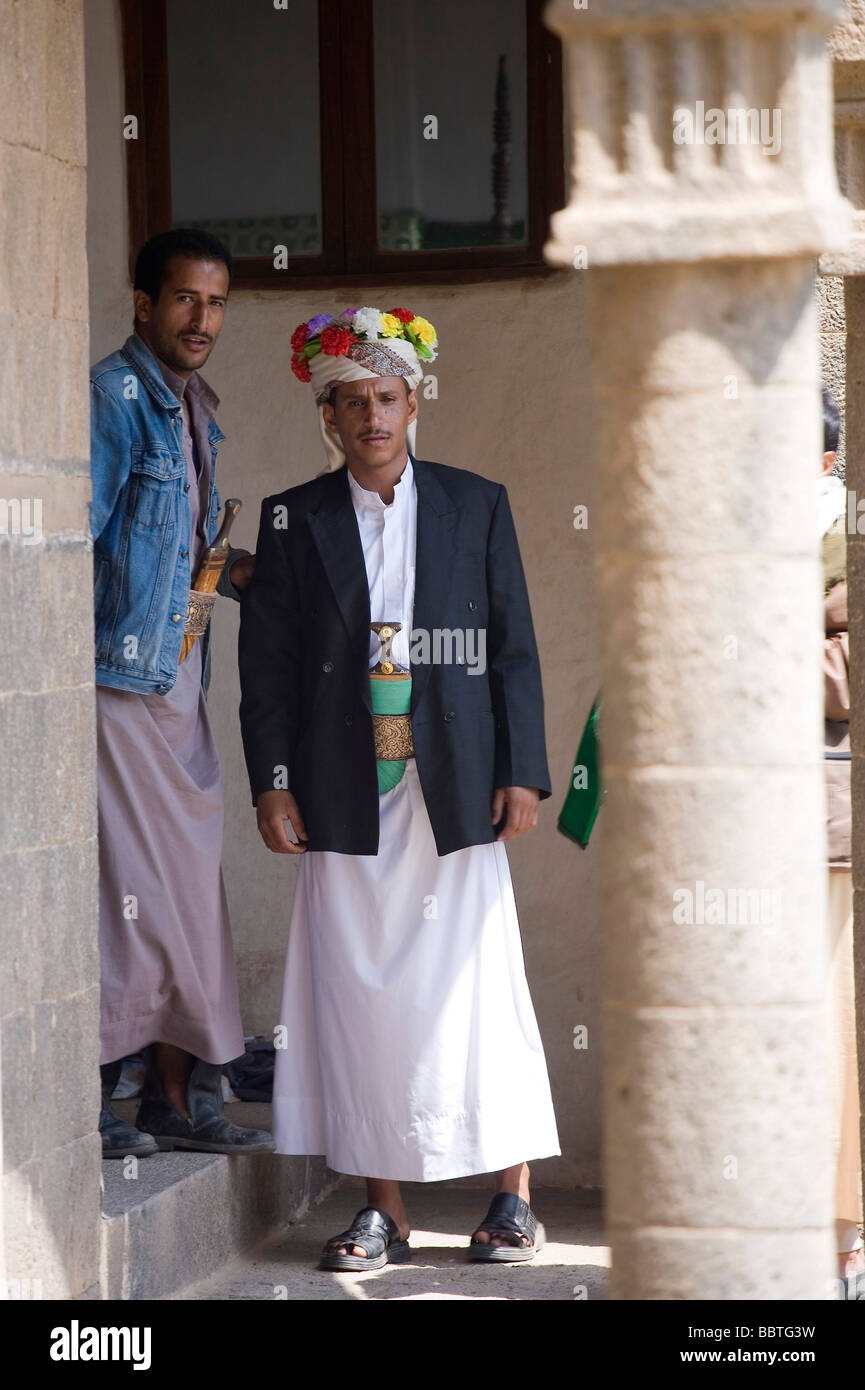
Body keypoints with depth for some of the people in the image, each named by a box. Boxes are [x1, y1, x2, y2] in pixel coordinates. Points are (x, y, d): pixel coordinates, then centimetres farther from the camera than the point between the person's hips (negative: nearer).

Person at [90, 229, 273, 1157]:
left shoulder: (194, 409, 17)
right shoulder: (112, 396, -10)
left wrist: (238, 573, 9)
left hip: (178, 683, 9)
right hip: (116, 677, -9)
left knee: (185, 889, 10)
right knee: (123, 888, -6)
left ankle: (179, 1098, 17)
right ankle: (87, 1103, 2)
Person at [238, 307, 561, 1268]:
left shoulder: (477, 507, 7)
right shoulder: (292, 520, 7)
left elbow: (514, 648, 6)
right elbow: (265, 663, 6)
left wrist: (521, 773, -1)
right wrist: (272, 782, -2)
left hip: (455, 792, -1)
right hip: (347, 800, 1)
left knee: (475, 990, 0)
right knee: (361, 993, 1)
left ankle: (513, 1198, 11)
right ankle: (384, 1210, 9)